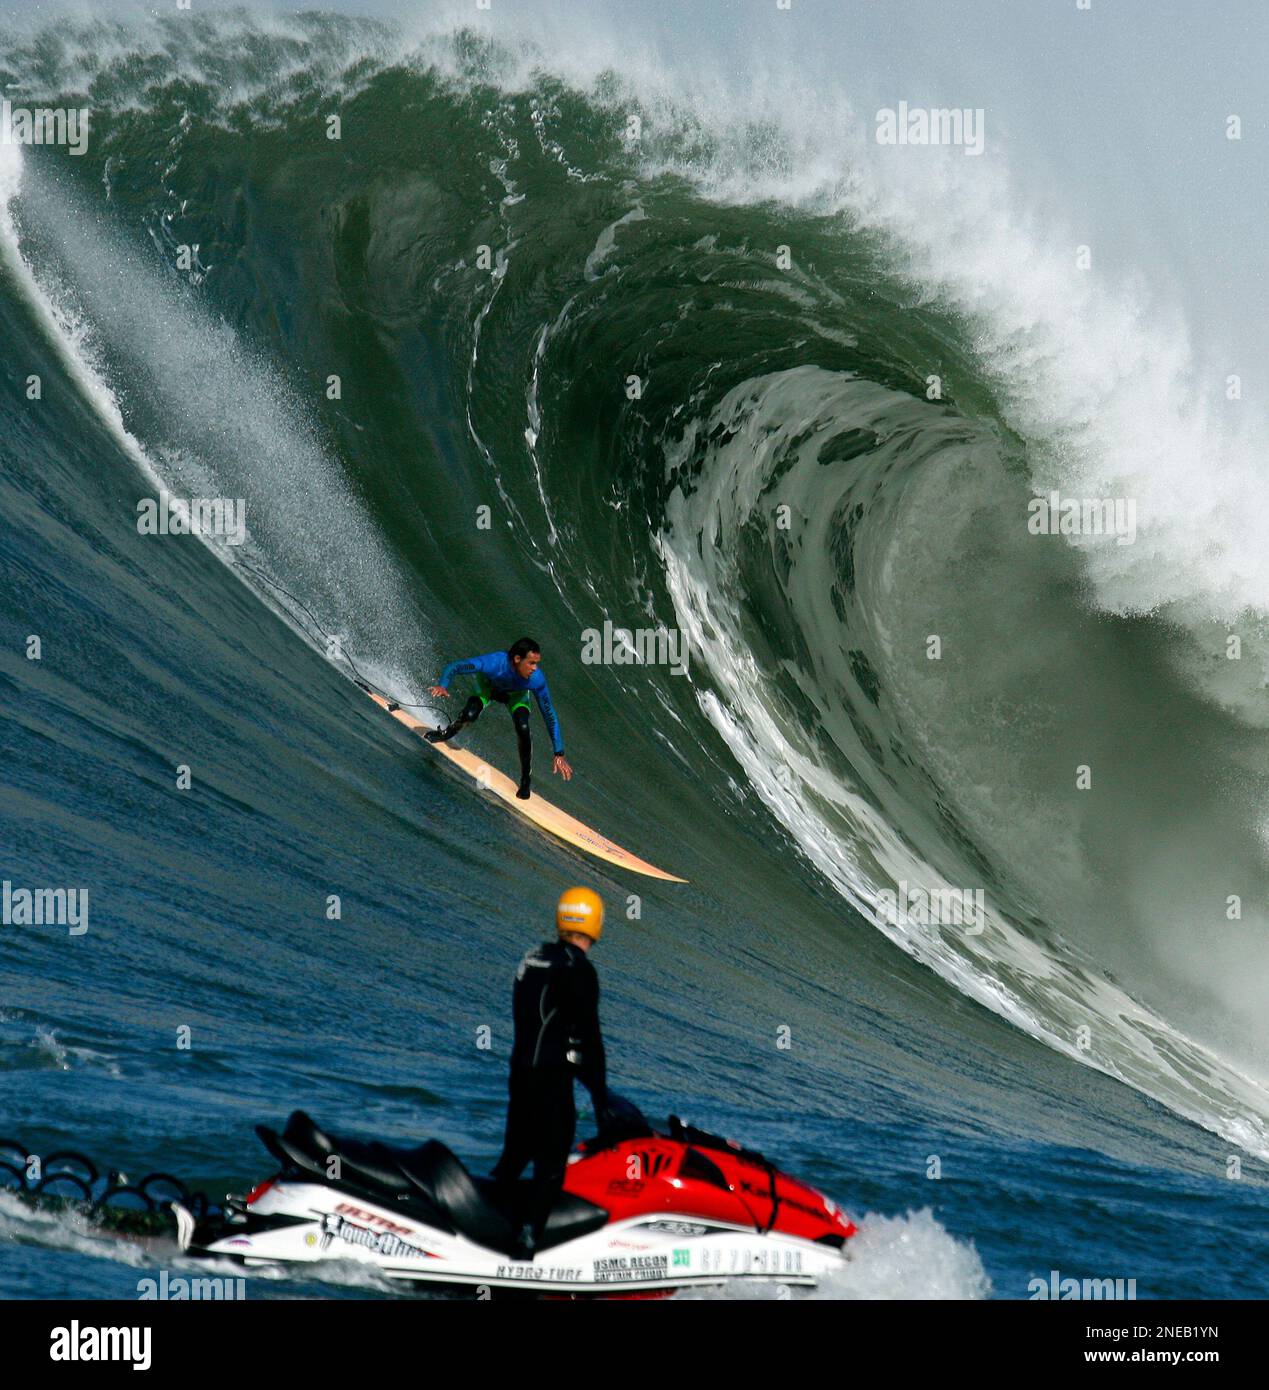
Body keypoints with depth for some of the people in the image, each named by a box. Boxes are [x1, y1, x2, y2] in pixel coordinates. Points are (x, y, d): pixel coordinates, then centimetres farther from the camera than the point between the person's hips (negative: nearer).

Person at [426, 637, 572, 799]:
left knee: (523, 728, -25)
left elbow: (550, 716, -28)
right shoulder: (493, 663, -44)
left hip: (516, 694, 1)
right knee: (470, 715, -27)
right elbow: (453, 667, -35)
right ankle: (447, 734, 10)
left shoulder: (536, 680, -38)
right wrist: (443, 686, -57)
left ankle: (525, 779, -5)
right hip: (487, 684, -1)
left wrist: (559, 753, -29)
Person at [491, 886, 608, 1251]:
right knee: (551, 1165, -2)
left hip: (520, 1068, 8)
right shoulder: (578, 970, -13)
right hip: (552, 1078, -8)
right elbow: (588, 1035, -15)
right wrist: (600, 1097, -10)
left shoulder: (533, 959, 11)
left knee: (515, 1155, 19)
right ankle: (530, 1234, -5)